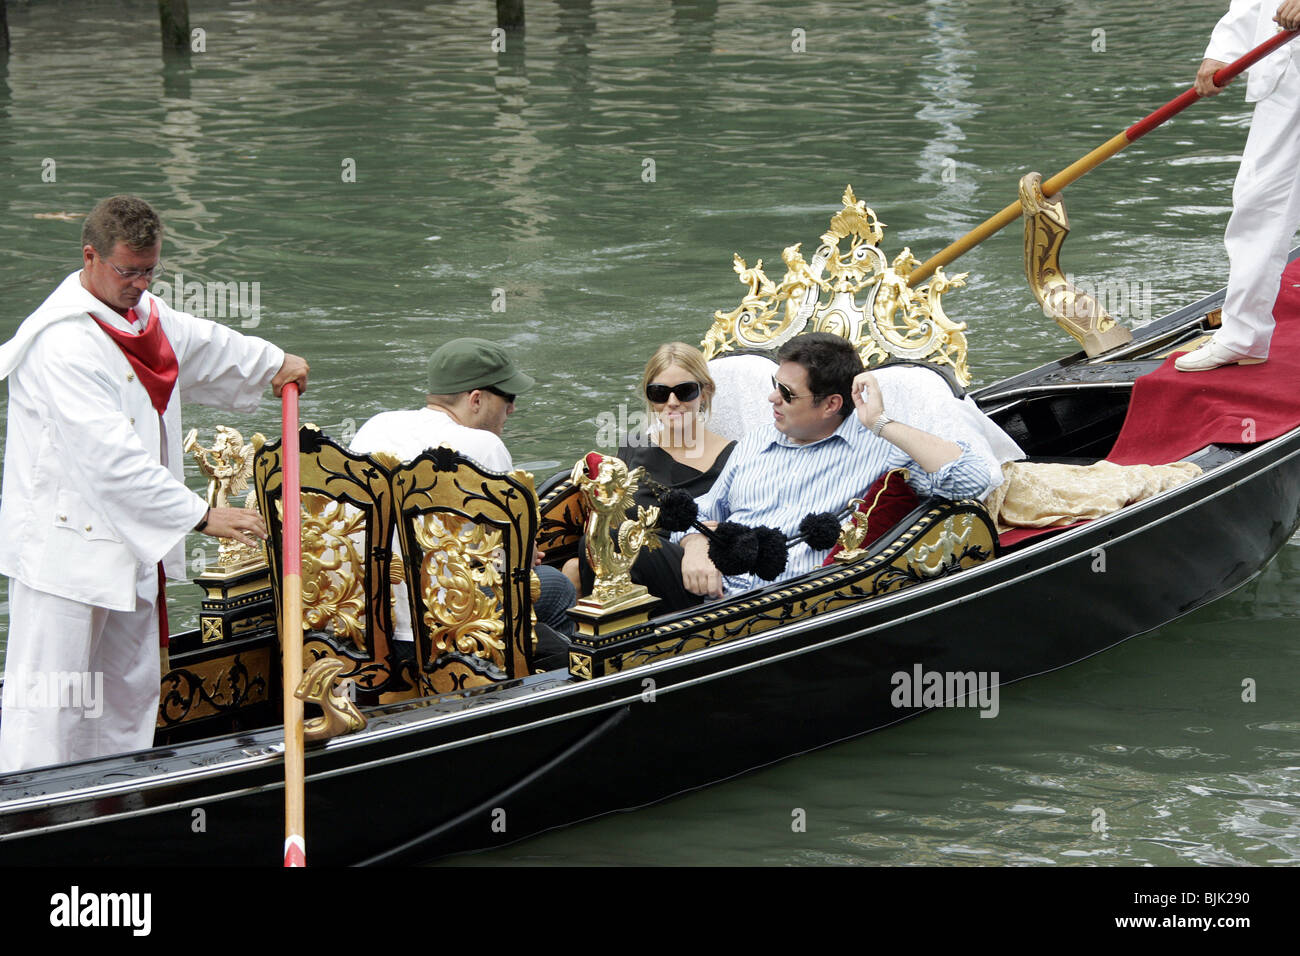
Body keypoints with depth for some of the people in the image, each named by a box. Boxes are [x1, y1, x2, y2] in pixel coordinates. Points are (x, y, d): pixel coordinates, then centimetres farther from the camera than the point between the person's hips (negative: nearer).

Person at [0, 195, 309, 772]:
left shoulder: (143, 313, 8)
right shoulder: (63, 344, -23)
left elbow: (202, 345, 32)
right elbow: (111, 457, -29)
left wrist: (273, 364, 46)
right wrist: (201, 515, -28)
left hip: (134, 544, 10)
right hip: (65, 545, -10)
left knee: (130, 690, 16)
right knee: (48, 702, -9)